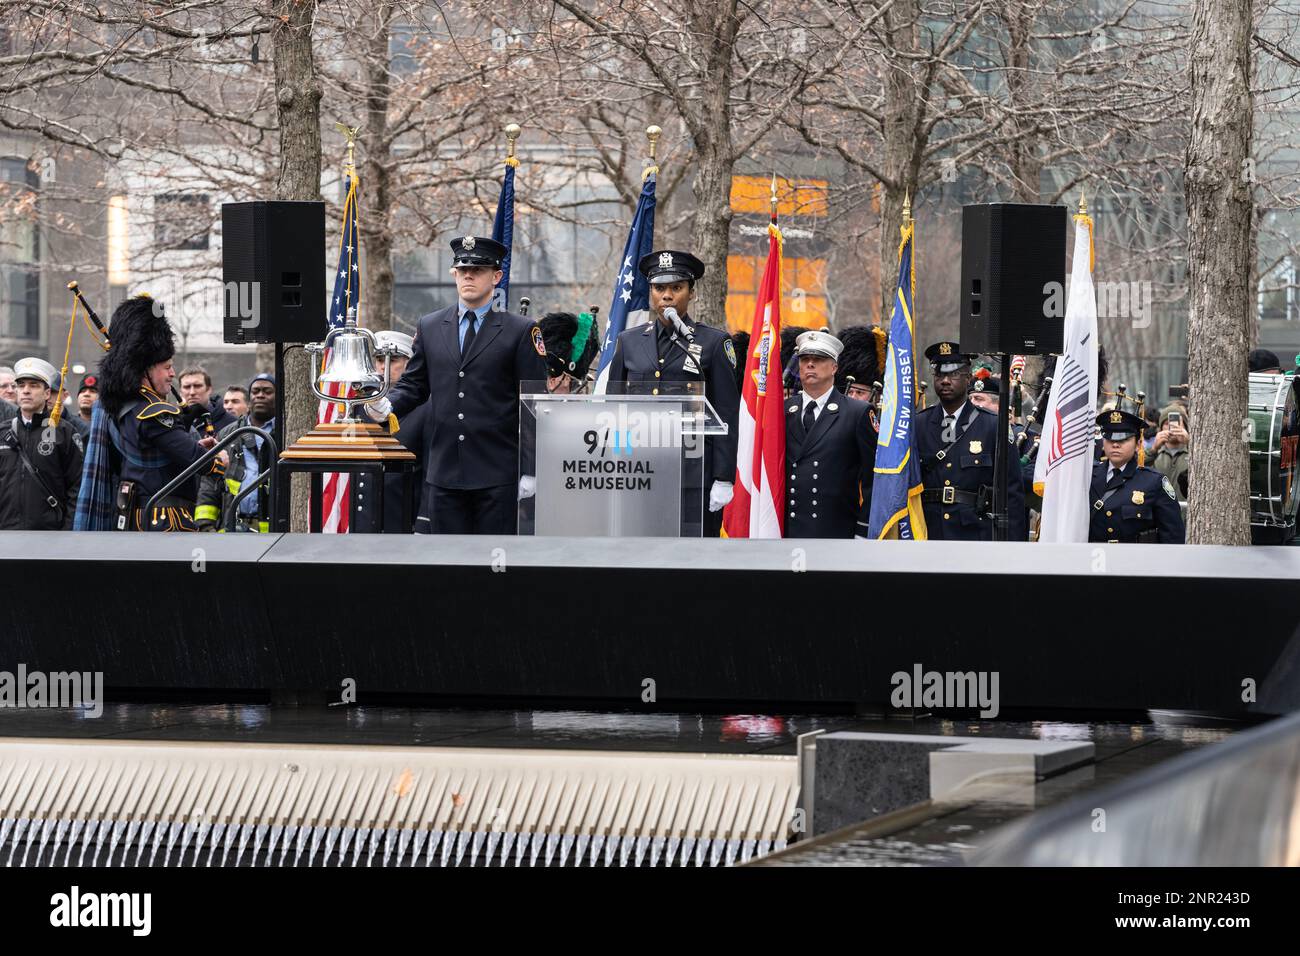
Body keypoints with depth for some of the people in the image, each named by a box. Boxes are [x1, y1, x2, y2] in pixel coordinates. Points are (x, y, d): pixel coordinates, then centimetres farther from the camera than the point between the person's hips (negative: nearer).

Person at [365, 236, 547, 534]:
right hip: (446, 472, 4)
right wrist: (387, 405, -9)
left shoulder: (520, 332, 0)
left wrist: (531, 470, -5)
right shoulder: (429, 328, 12)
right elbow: (414, 385, 15)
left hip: (498, 473, -3)